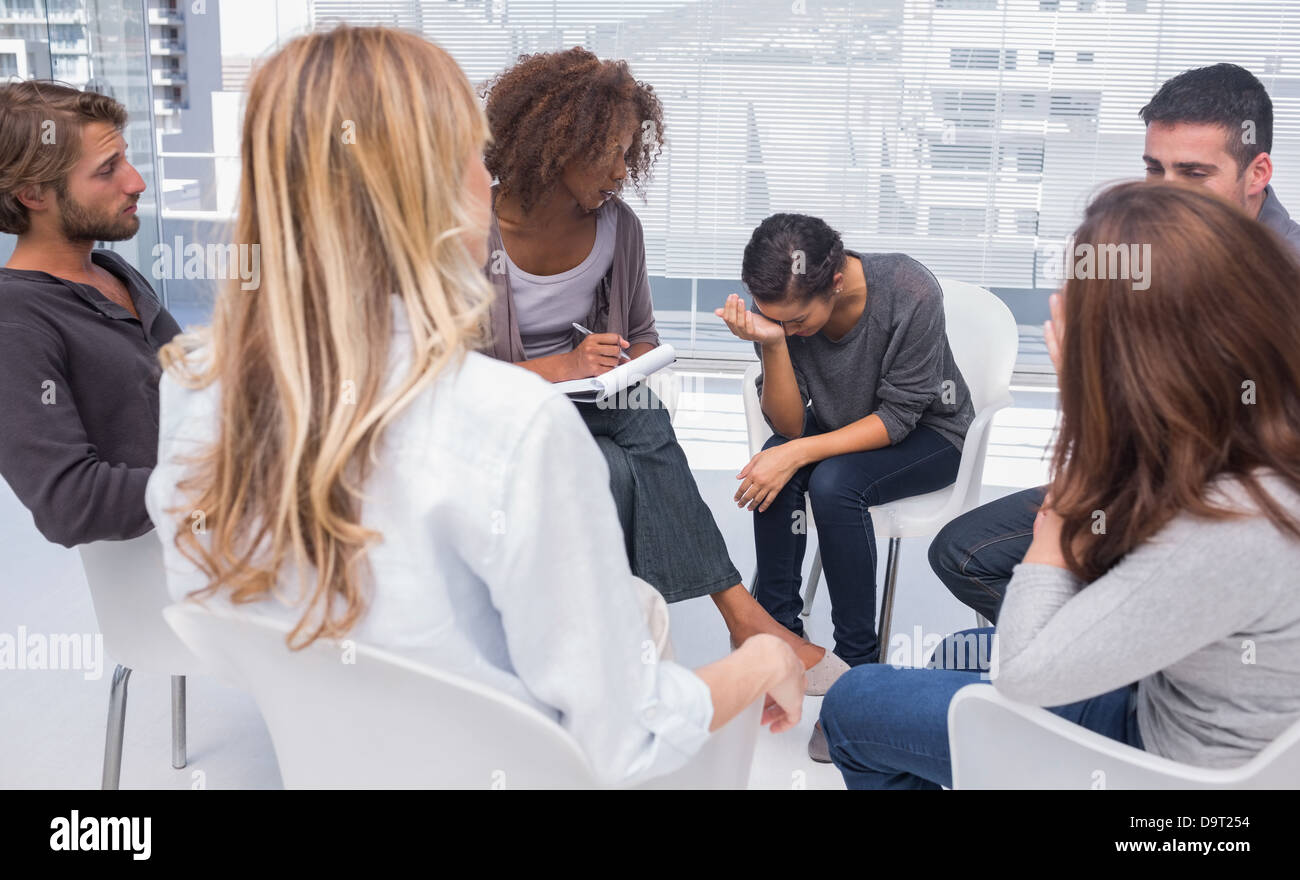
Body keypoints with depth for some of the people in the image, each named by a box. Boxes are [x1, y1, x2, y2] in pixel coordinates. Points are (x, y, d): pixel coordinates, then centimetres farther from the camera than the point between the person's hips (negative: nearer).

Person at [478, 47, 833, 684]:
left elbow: (641, 333, 14)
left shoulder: (618, 225, 1)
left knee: (644, 419, -32)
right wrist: (559, 368, -26)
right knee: (611, 470, -33)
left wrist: (630, 368, -10)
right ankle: (737, 607, -22)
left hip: (593, 402, 4)